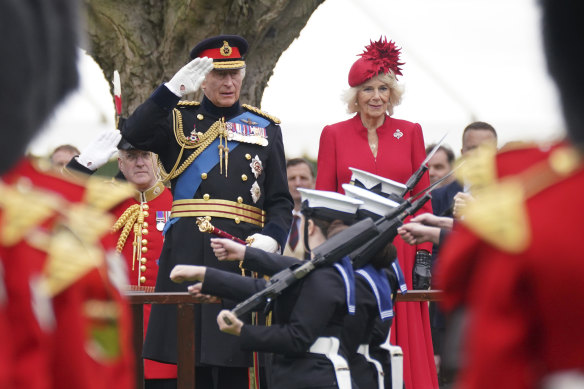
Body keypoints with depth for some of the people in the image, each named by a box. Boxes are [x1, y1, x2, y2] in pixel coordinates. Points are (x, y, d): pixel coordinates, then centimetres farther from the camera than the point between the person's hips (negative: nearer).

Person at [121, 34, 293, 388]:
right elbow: (134, 135, -10)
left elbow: (281, 200, 12)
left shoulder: (265, 128, 15)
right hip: (188, 252, -1)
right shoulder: (178, 119, 11)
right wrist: (175, 89, -17)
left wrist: (271, 237, -8)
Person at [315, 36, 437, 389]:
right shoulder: (334, 135, 7)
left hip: (399, 251, 1)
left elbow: (423, 200, 8)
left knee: (403, 343, -2)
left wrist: (424, 254, -1)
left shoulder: (410, 132, 9)